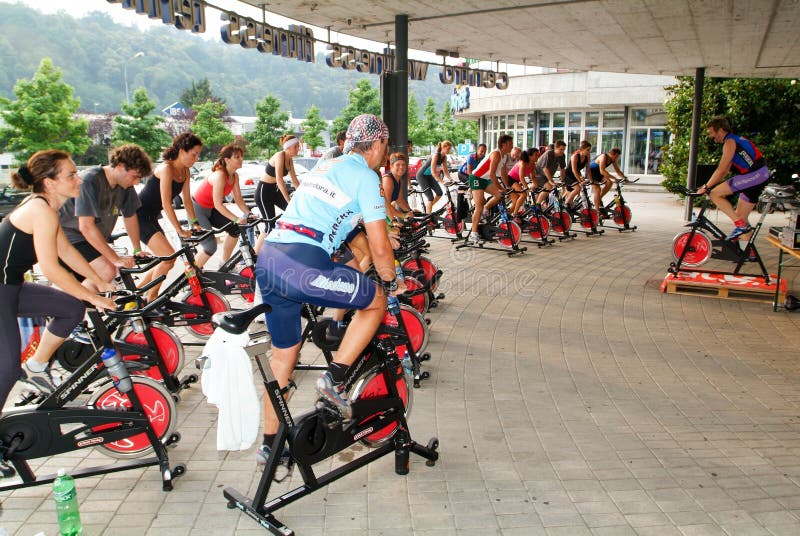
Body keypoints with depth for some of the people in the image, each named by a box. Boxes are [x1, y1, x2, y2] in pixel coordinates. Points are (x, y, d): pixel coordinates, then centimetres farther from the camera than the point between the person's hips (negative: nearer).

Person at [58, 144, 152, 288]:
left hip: (91, 240, 9)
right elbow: (86, 227, -31)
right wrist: (115, 258, -31)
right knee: (107, 270, -27)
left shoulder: (125, 185, -5)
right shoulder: (90, 181, -27)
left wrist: (137, 250, 8)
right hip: (68, 235, -8)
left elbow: (130, 217, 10)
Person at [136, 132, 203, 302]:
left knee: (166, 262, 9)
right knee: (169, 257, -18)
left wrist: (195, 223, 3)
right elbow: (166, 204, -26)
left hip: (151, 218, 9)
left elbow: (187, 199, 8)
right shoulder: (166, 168, -22)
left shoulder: (185, 171, 4)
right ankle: (150, 301, -5)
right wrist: (180, 230, -26)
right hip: (138, 216, -9)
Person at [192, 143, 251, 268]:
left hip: (210, 209, 9)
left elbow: (238, 199, -2)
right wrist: (237, 219, -36)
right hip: (196, 210, -9)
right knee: (210, 246, -15)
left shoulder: (235, 176, -4)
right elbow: (218, 205, -31)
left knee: (235, 229, 4)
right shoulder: (219, 175, -29)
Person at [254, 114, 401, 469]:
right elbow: (379, 246, -3)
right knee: (376, 301, 14)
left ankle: (270, 443, 30)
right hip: (303, 265, -8)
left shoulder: (325, 167, 26)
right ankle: (335, 378, 9)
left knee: (283, 355, 20)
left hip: (268, 260, 8)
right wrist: (391, 282, 15)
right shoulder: (364, 175, 1)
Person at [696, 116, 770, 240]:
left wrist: (706, 187, -10)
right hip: (761, 176, 10)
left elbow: (721, 170, -16)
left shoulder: (730, 141, -9)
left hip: (754, 175, -10)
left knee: (715, 194, -13)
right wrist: (708, 185, 16)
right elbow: (725, 170, 21)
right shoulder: (735, 139, 21)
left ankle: (740, 225, -14)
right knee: (740, 216, 12)